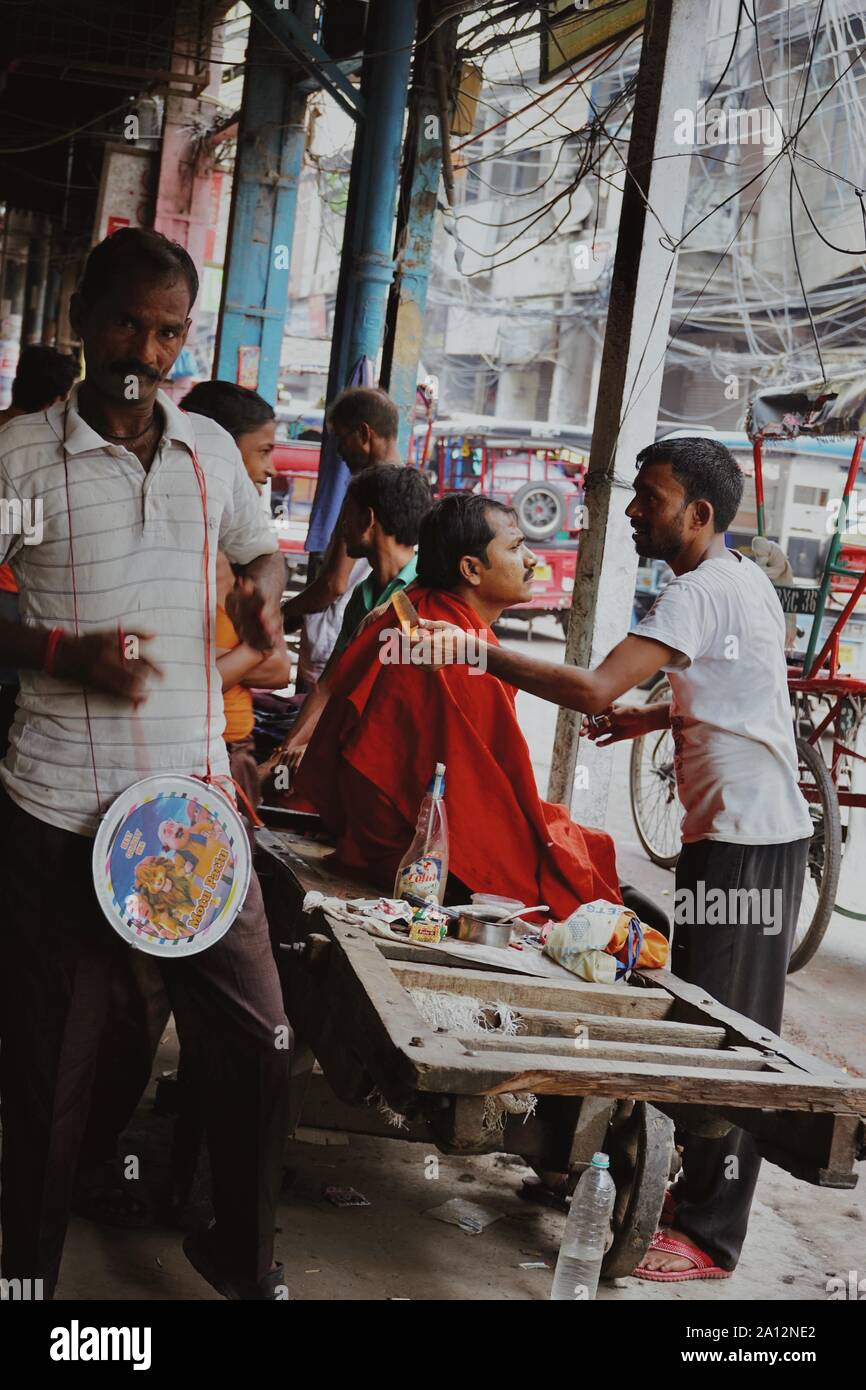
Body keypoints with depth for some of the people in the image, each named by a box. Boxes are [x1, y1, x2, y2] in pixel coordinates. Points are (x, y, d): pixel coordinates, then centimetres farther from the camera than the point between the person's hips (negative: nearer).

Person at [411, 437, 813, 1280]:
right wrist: (660, 717, 15)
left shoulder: (702, 591, -18)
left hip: (744, 842, -10)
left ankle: (708, 1237, 2)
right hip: (740, 831, 10)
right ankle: (697, 1184, 27)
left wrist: (478, 650, -22)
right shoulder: (741, 581, 13)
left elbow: (592, 688, -27)